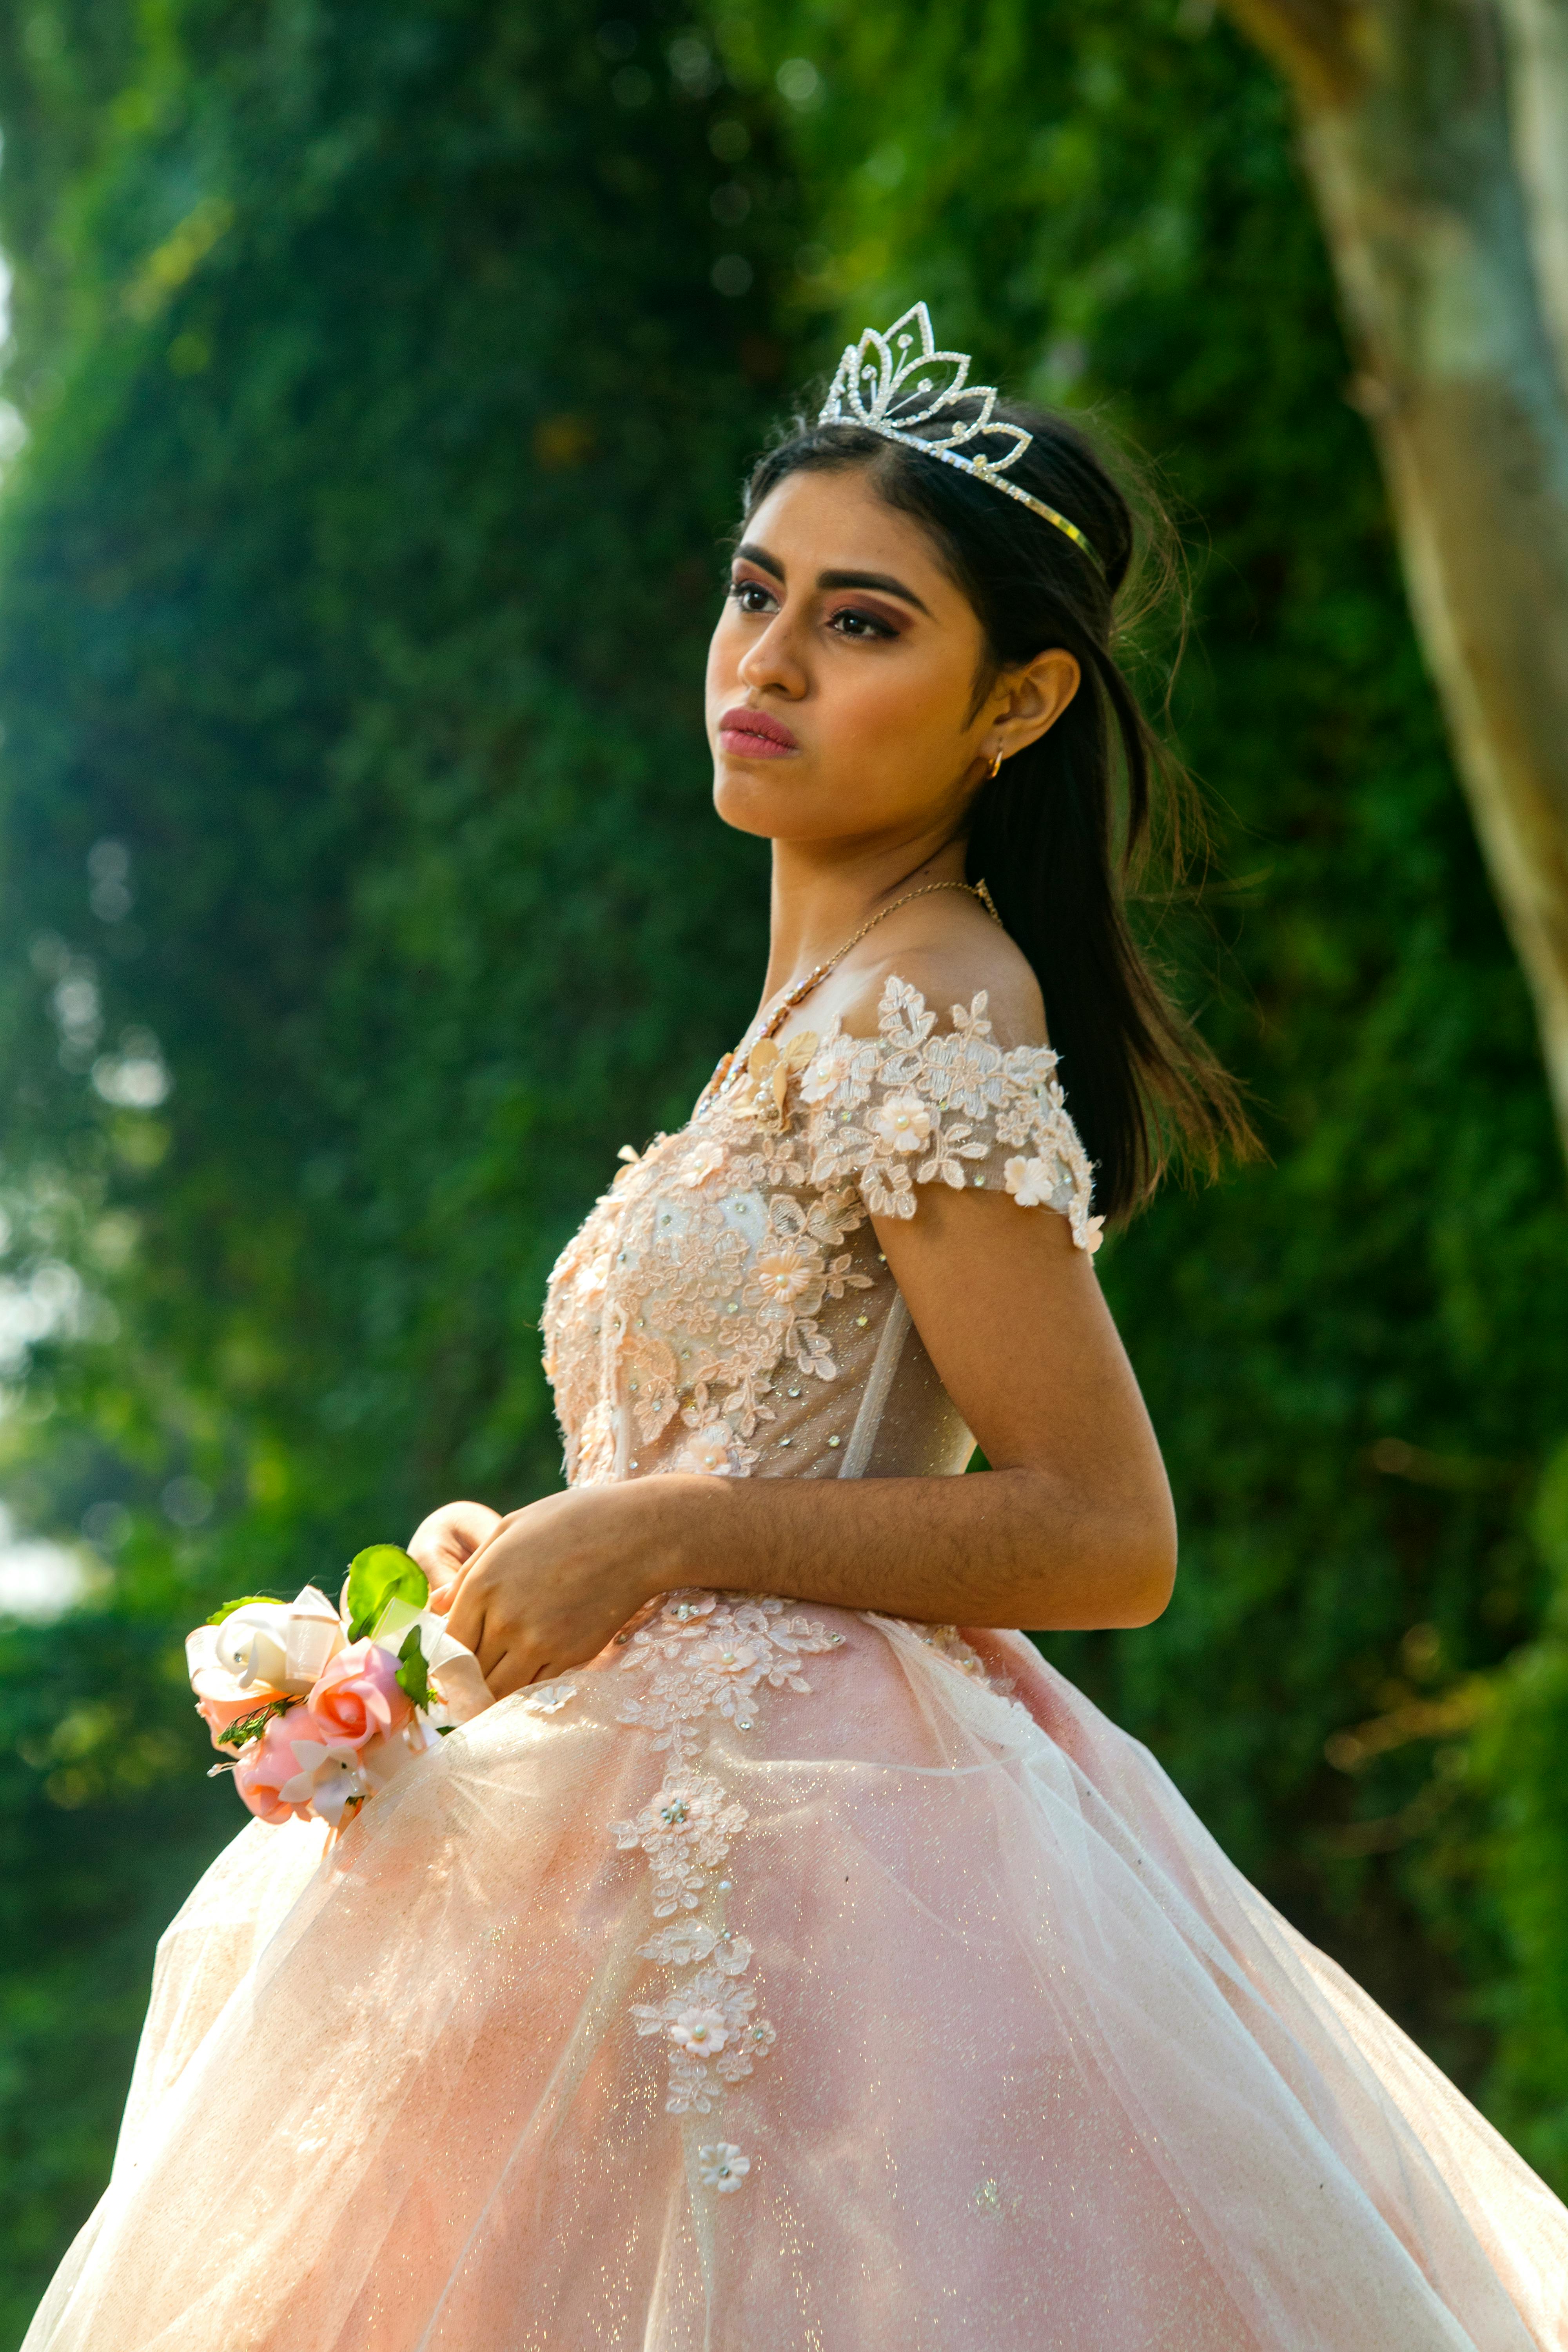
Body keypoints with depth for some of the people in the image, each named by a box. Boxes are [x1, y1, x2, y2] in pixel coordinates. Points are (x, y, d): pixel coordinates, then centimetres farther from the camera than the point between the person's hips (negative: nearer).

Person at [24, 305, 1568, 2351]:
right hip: (728, 1836, 9)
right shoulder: (825, 1000, 15)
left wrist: (657, 1536, -19)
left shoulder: (918, 1002, -13)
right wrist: (521, 1560, 9)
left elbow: (1108, 1538, -17)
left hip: (807, 1854, -9)